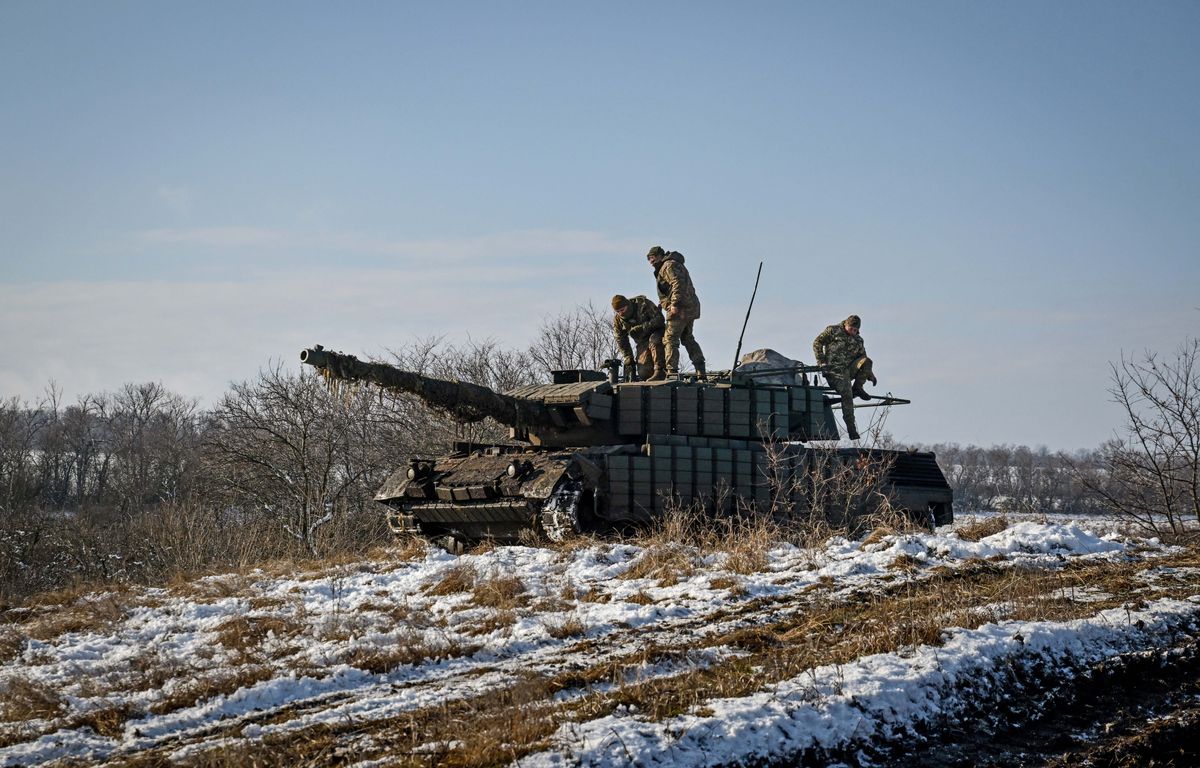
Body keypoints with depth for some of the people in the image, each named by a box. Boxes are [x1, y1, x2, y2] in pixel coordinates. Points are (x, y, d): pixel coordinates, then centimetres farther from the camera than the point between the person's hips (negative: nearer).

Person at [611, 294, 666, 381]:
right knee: (643, 374, -16)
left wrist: (642, 328, -33)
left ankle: (659, 373, -37)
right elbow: (621, 342, 0)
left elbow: (659, 319, -24)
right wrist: (628, 360, -8)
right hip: (642, 342, 4)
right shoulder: (617, 320, -6)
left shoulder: (644, 304, -18)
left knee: (654, 341, -41)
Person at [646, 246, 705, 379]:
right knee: (688, 339, 20)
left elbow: (678, 284, -22)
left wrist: (675, 304, -28)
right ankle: (700, 371, 21)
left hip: (680, 309, -11)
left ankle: (672, 372, -18)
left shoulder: (669, 265, -8)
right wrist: (662, 303, 19)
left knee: (670, 339, -11)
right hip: (691, 307, 11)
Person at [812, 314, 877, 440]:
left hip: (850, 369, 5)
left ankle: (857, 387, -8)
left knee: (866, 361, -21)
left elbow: (863, 357, 21)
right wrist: (821, 362, -10)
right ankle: (851, 428, -21)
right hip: (835, 370, -5)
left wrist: (870, 375, 9)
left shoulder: (858, 340, 16)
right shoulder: (833, 331, 1)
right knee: (846, 394, -23)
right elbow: (817, 342, -2)